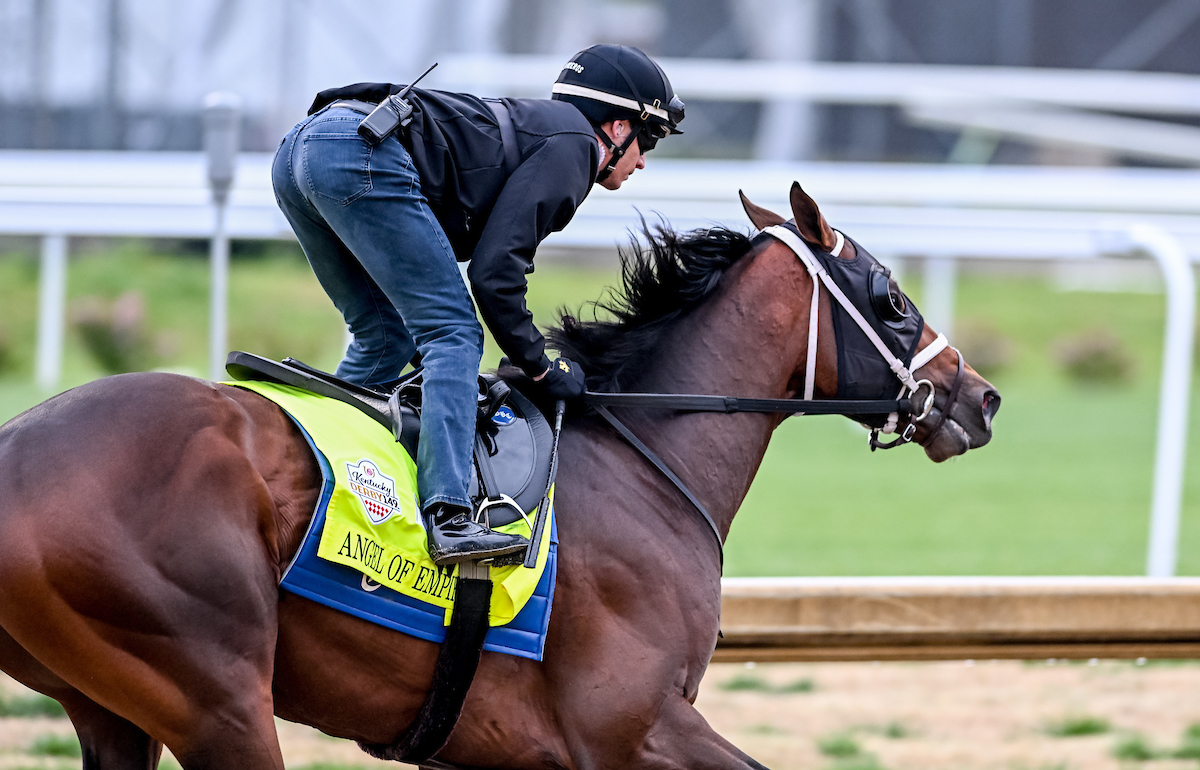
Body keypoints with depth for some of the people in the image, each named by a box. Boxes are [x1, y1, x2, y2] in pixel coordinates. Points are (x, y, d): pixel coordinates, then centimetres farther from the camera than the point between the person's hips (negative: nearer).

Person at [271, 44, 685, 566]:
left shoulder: (527, 127, 33)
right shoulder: (572, 143, 5)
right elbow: (495, 270, -5)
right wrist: (540, 367, 5)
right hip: (362, 156, -10)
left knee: (384, 338, 21)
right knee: (454, 334, -6)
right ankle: (448, 521, -18)